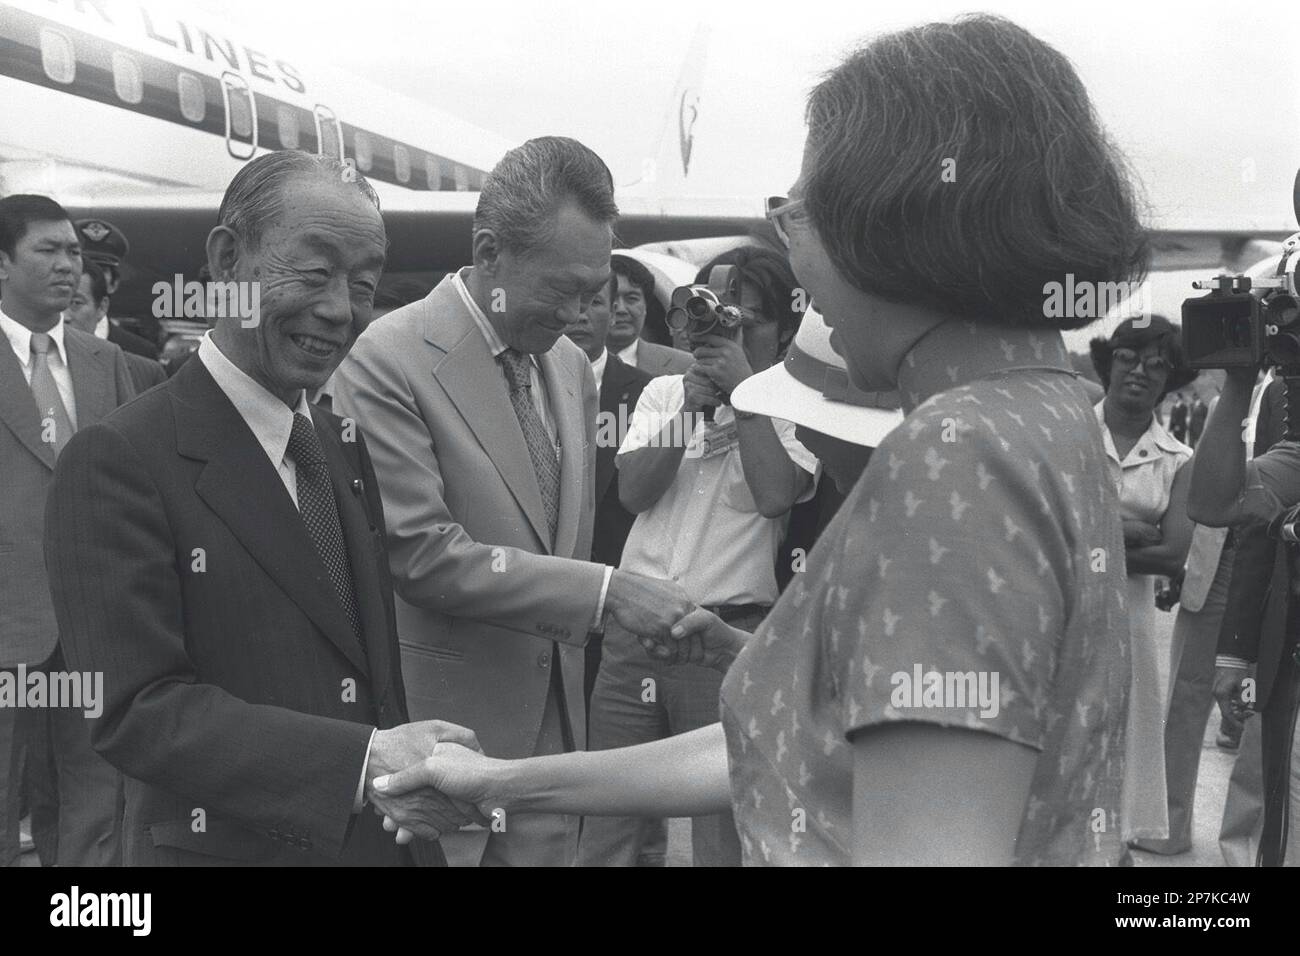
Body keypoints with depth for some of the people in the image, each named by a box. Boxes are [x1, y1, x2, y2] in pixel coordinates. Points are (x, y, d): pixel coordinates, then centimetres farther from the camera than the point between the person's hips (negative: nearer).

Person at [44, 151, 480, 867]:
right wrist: (362, 759, -30)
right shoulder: (117, 461, -15)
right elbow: (136, 708, -22)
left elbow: (377, 664, 9)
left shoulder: (345, 447, 7)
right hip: (228, 842, -6)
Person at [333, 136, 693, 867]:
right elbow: (421, 554, -20)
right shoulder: (389, 360, -14)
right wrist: (604, 592, -23)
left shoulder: (574, 368, 8)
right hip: (444, 726, -6)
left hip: (554, 719, 6)